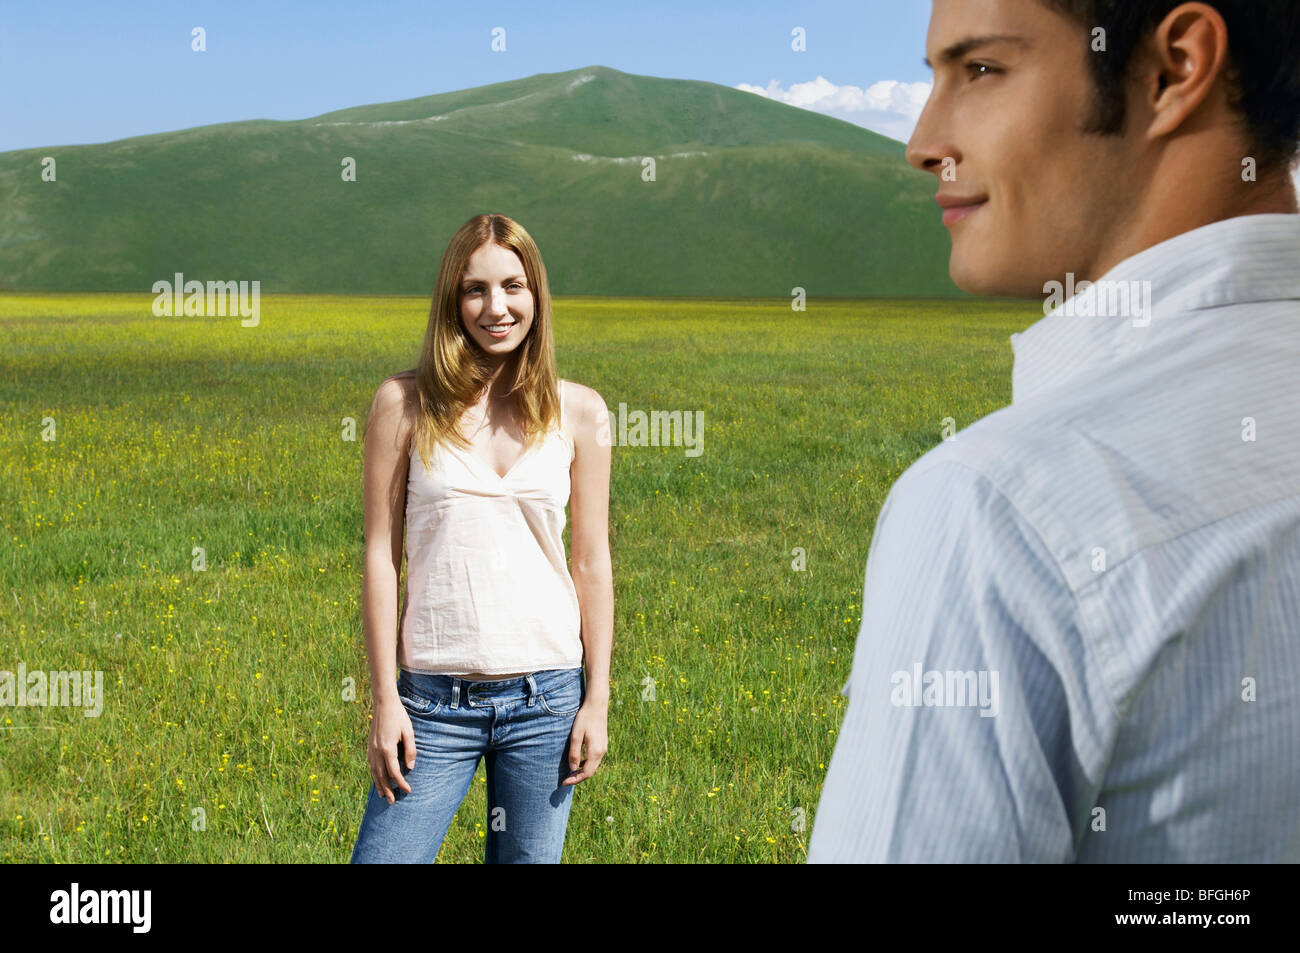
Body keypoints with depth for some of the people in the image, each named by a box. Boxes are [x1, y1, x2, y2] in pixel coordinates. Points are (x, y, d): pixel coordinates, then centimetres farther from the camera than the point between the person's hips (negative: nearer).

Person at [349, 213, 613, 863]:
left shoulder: (579, 412, 3)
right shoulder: (405, 403, -1)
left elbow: (592, 561, 6)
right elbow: (380, 554, 0)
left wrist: (598, 699, 3)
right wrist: (385, 700, -4)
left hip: (546, 695, 1)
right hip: (435, 697, -1)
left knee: (527, 859, 9)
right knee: (383, 856, -4)